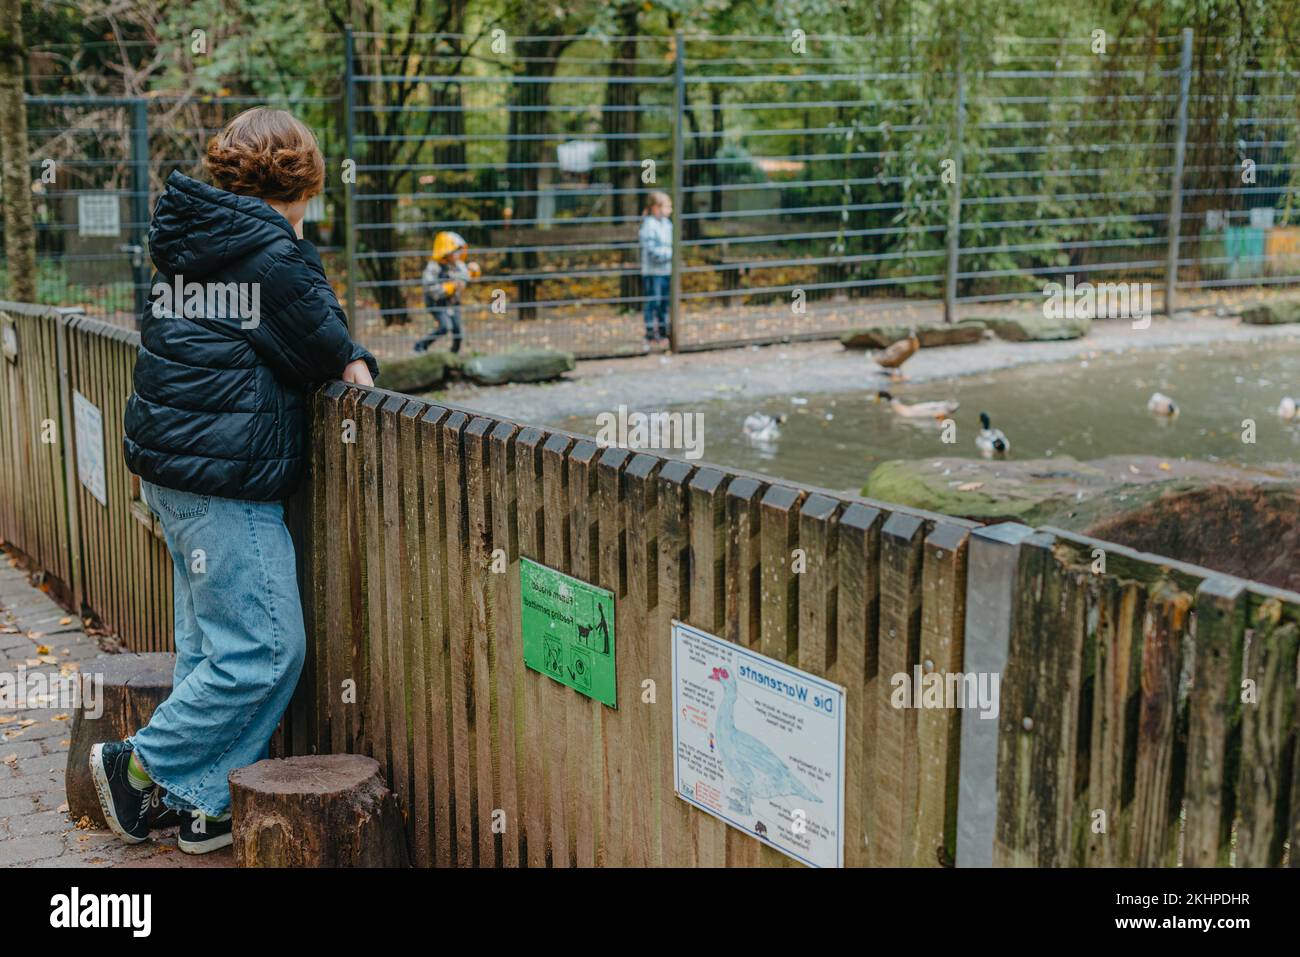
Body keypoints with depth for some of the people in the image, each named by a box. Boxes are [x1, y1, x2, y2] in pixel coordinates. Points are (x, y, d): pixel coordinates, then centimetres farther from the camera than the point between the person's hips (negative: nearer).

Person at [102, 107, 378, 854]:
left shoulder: (193, 242, 14)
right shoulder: (270, 253, -14)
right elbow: (322, 346, -9)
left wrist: (340, 364, 10)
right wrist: (355, 365, 12)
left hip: (172, 468, 10)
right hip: (224, 476, -10)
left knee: (211, 643, 14)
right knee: (265, 648, -3)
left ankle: (205, 804, 20)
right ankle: (141, 764, 7)